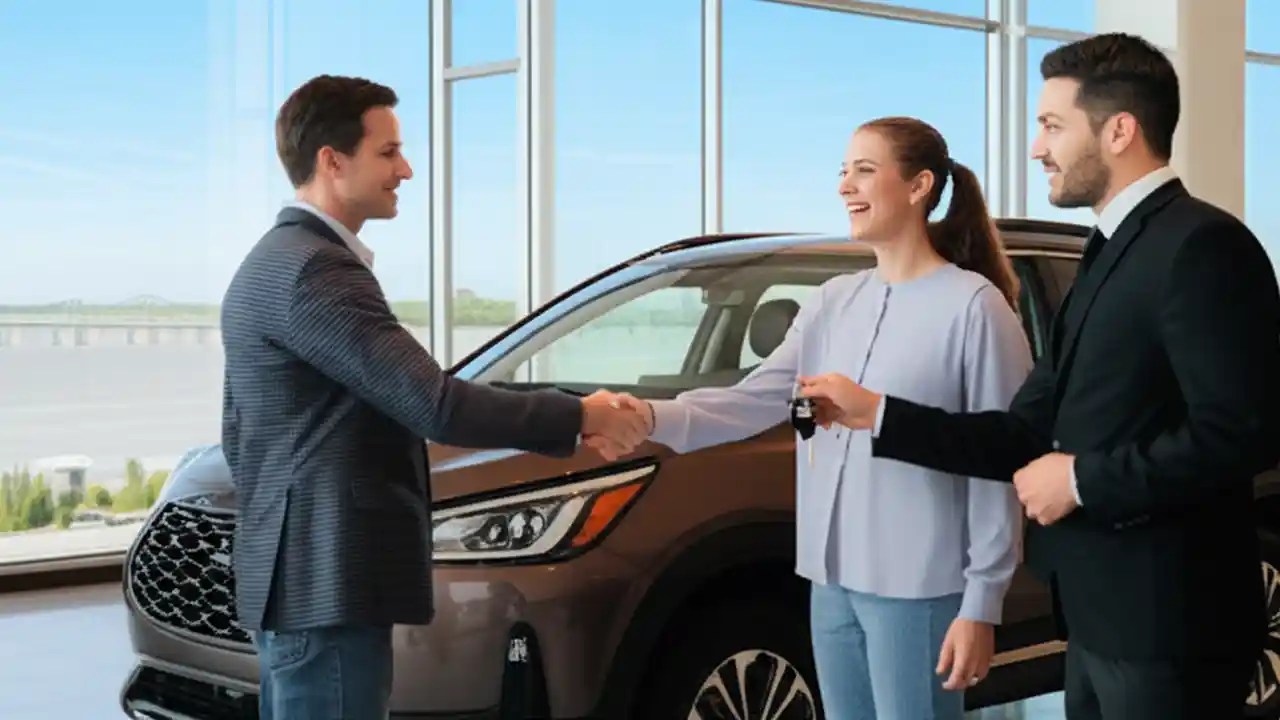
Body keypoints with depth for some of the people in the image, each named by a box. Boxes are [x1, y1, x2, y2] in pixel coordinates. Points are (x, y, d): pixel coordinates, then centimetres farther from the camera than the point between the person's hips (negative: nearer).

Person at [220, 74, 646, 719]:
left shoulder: (272, 265, 16)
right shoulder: (315, 270, -17)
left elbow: (238, 431, 22)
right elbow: (433, 405, -23)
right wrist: (580, 417, -14)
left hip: (300, 576, 11)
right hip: (328, 583, -11)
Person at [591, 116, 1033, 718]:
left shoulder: (974, 305, -10)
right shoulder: (832, 302, 9)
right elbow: (754, 401, 0)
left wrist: (981, 604, -12)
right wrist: (655, 418, -18)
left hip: (918, 587, -6)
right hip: (833, 580, 6)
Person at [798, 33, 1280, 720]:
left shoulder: (1201, 243, -13)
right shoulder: (1111, 252, 16)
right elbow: (1030, 436, 12)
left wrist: (1083, 480, -15)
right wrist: (875, 412, 7)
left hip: (1165, 618, -9)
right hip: (1102, 614, 9)